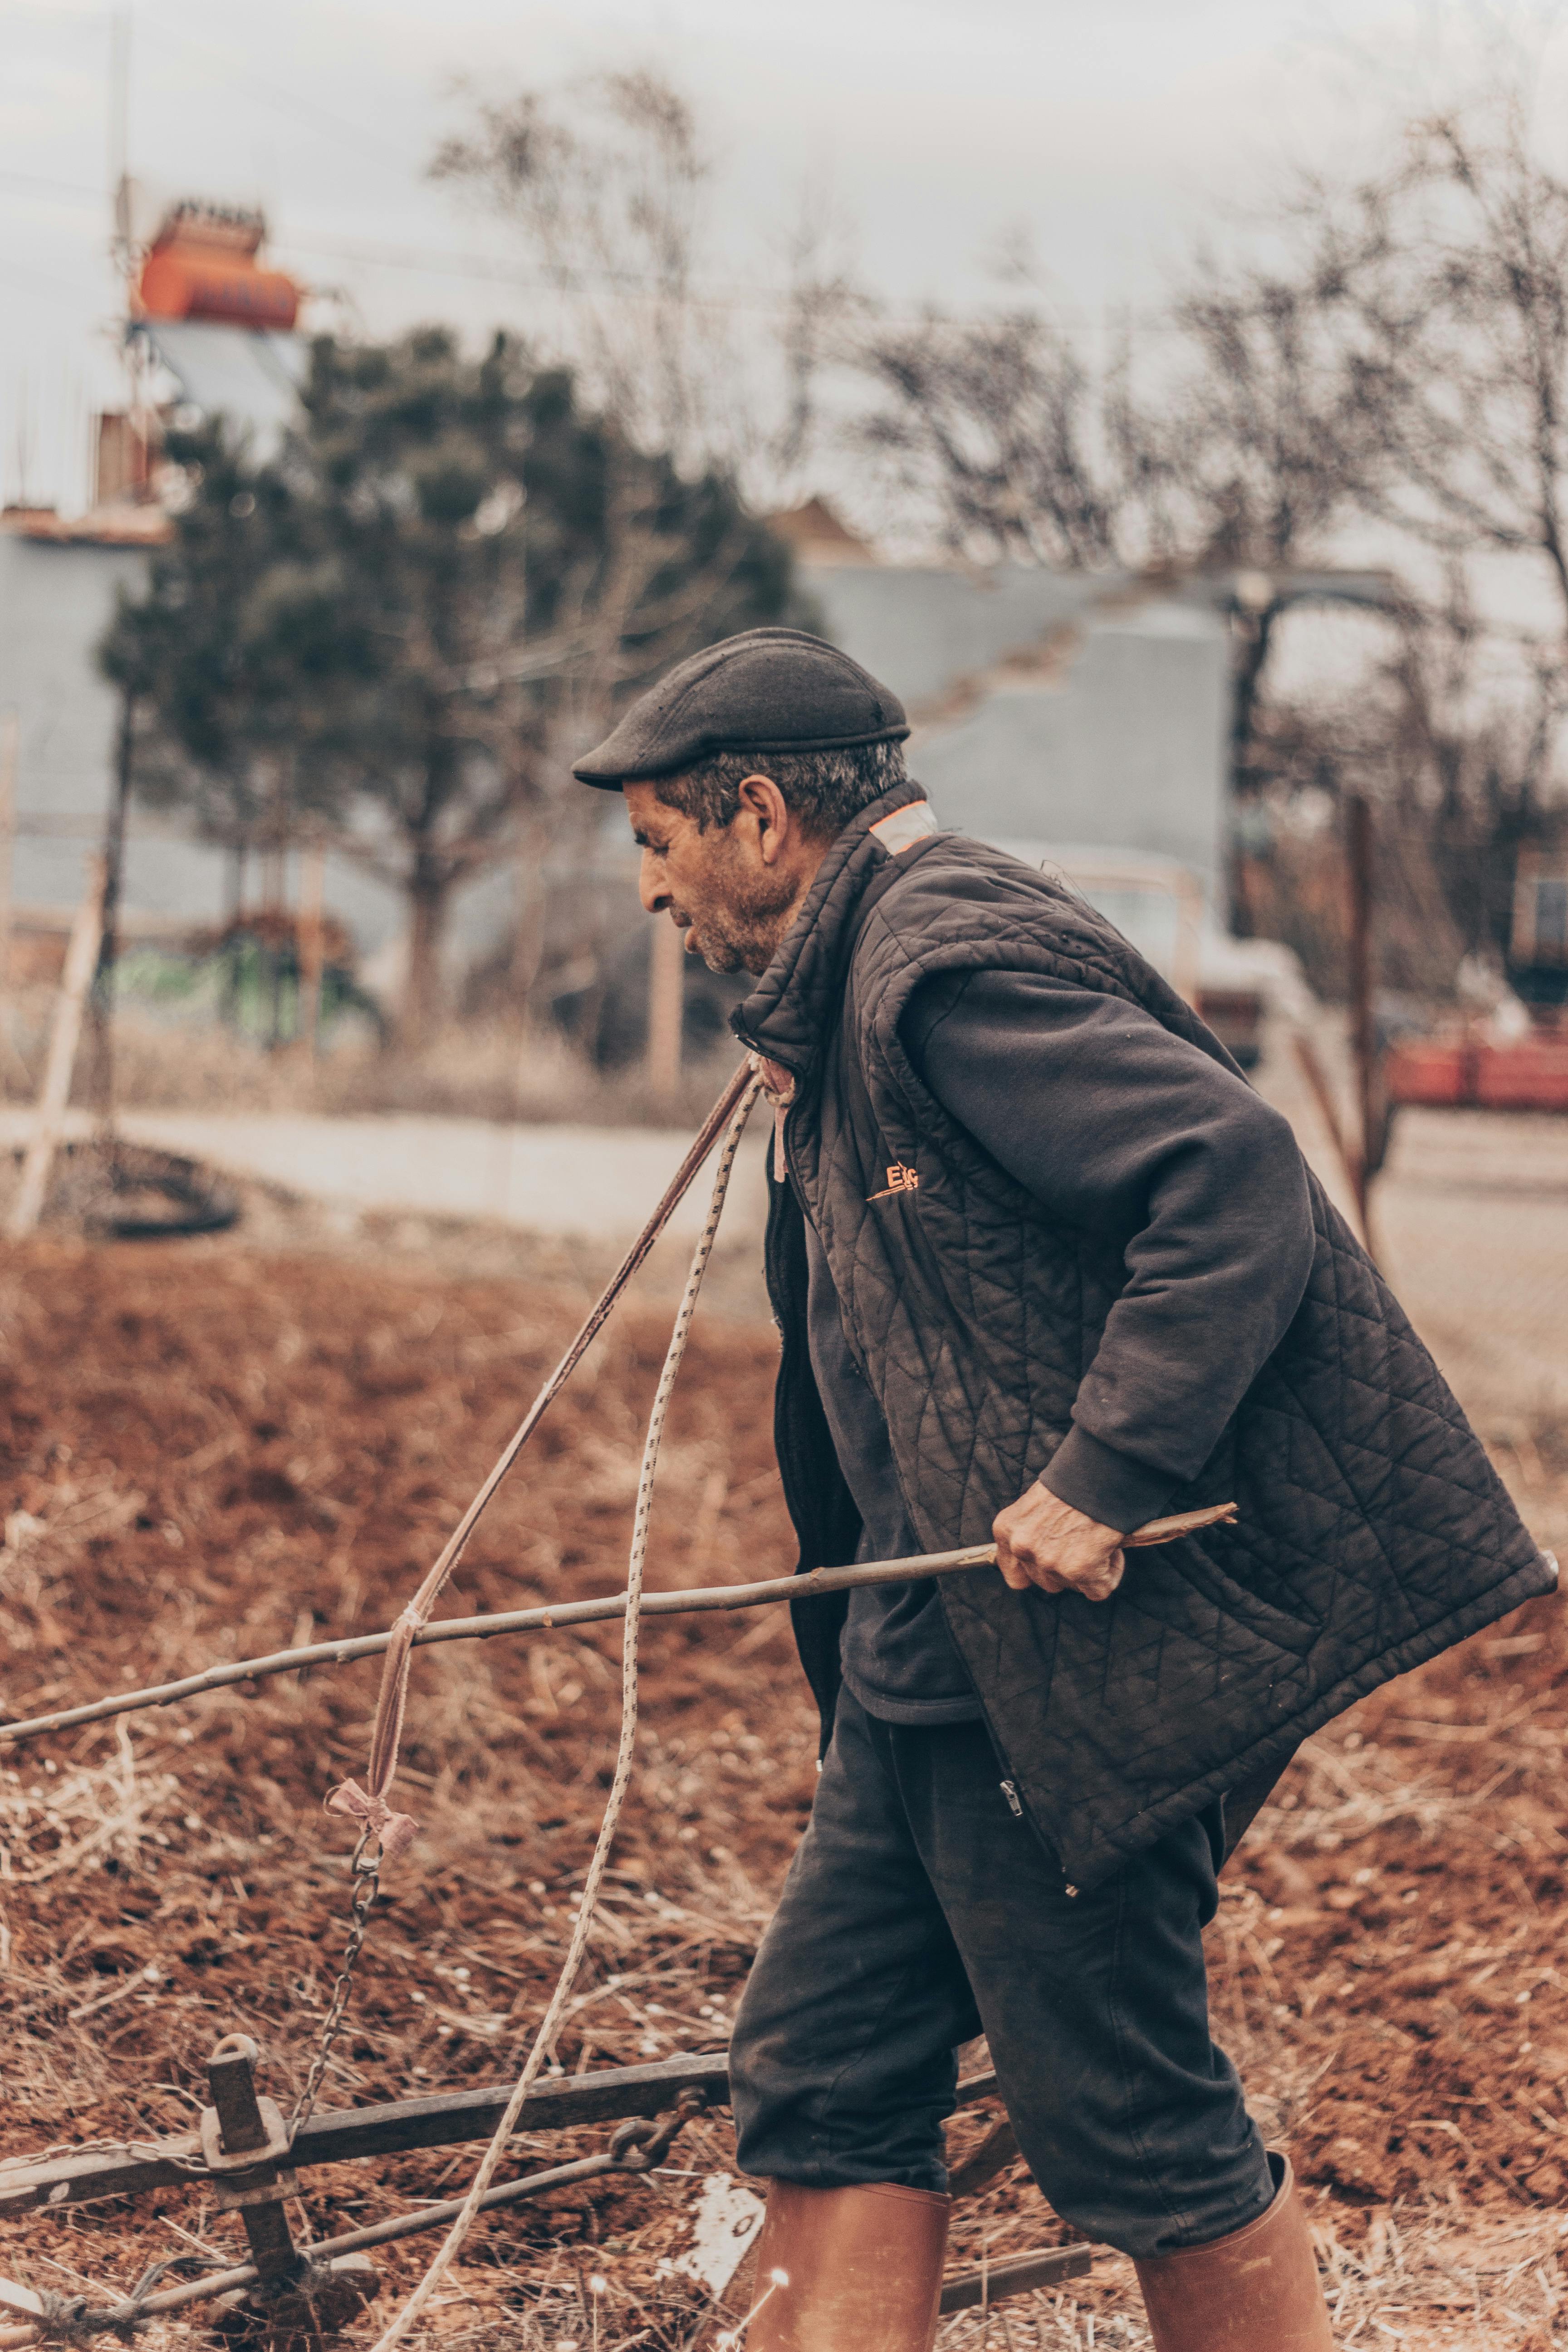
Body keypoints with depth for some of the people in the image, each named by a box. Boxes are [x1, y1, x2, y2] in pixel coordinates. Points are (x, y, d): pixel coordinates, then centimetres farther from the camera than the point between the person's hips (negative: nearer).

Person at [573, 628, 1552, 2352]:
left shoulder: (951, 960, -15)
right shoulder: (853, 994, 17)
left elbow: (1237, 1183, -25)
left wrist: (1104, 1476, -27)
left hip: (1069, 1662, -10)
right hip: (933, 1660, 10)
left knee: (1124, 2119, -1)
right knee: (820, 2084, 11)